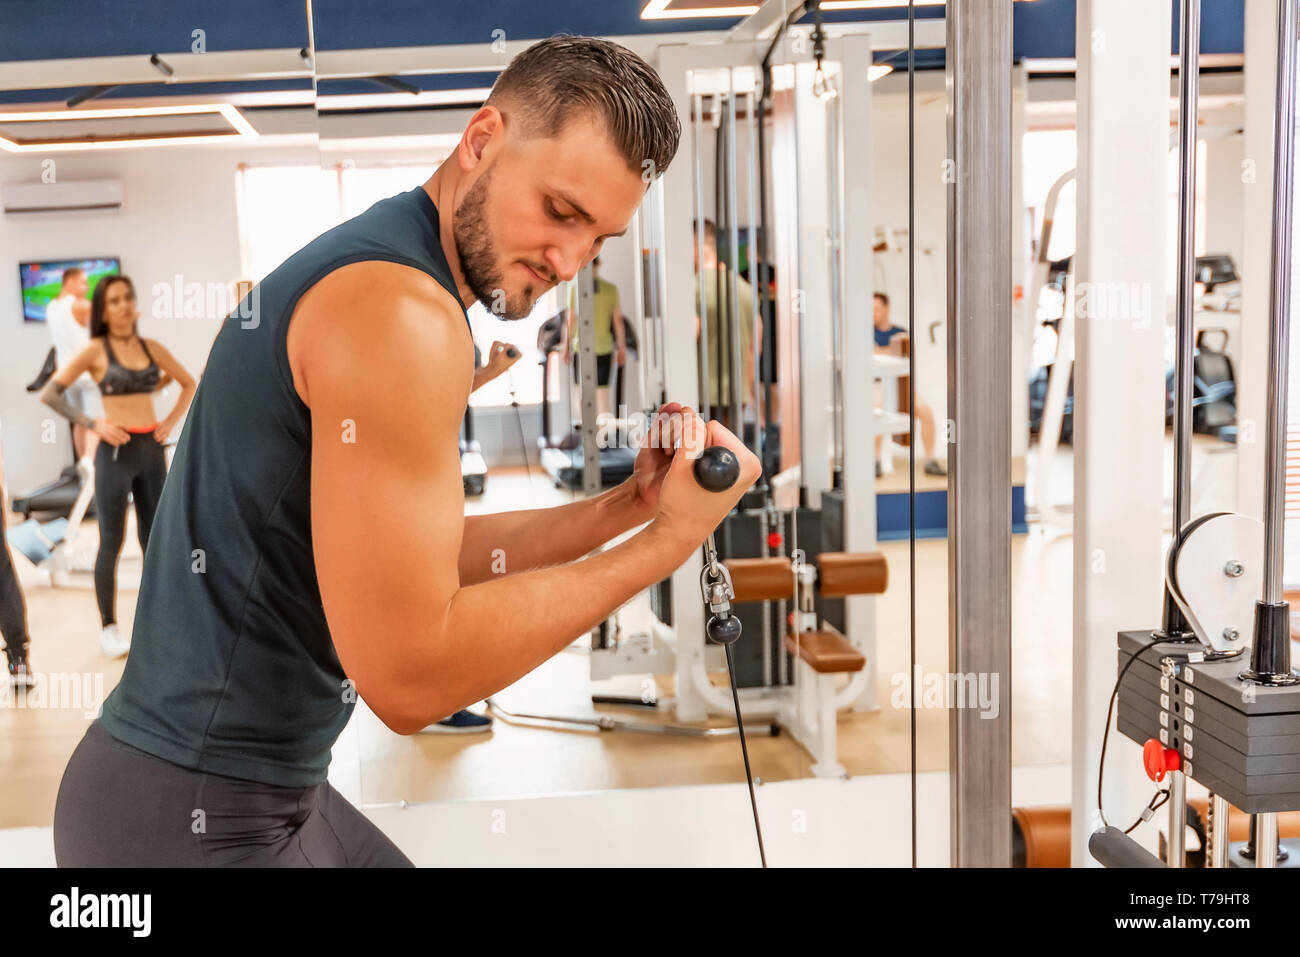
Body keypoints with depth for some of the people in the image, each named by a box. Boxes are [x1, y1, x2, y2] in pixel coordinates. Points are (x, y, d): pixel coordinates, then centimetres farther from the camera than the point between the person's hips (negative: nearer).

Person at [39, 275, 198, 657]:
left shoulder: (151, 347, 6)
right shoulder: (95, 350, -5)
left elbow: (188, 384, 18)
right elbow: (50, 393, -8)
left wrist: (173, 419, 5)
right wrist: (92, 424, -13)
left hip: (152, 450, 4)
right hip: (117, 451, -4)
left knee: (154, 538, 11)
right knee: (112, 541, 2)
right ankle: (109, 627, 10)